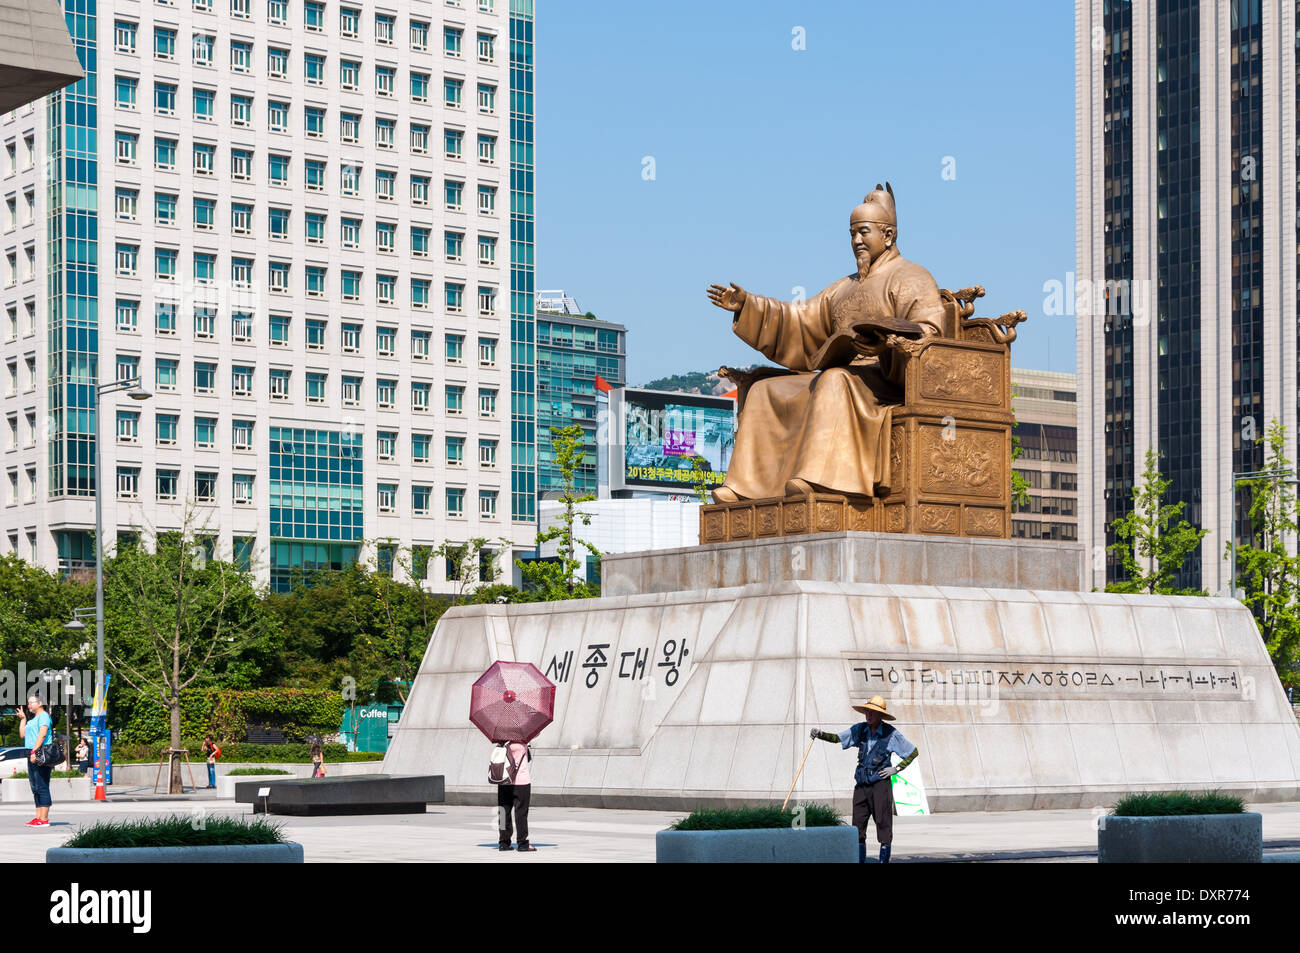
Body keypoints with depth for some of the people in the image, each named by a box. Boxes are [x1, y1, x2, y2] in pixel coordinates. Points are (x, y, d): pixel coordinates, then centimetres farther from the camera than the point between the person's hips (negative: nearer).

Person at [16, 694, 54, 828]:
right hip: (32, 754, 10)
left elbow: (42, 734, -17)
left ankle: (44, 819, -14)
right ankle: (38, 817, 12)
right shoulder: (33, 719, 23)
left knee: (42, 787, -11)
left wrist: (34, 752, -23)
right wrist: (23, 719, 21)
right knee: (35, 788, 9)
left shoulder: (44, 716, -6)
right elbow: (23, 735, 25)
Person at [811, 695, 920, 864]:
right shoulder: (860, 729, 6)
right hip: (861, 785, 4)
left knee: (883, 824, -2)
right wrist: (821, 734, -9)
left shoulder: (891, 734, -6)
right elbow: (837, 738, 9)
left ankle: (884, 860, 5)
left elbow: (914, 752, 1)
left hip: (880, 784, -4)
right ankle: (860, 860, 10)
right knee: (858, 825, 3)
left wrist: (896, 768, -6)